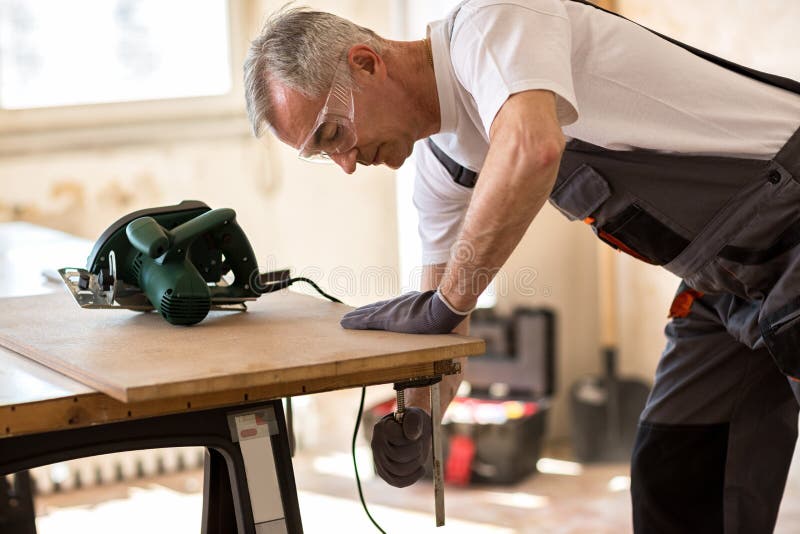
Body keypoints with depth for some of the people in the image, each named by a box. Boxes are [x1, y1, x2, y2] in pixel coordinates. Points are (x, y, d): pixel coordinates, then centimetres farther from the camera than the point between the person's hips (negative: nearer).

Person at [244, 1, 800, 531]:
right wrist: (418, 418, -7)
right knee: (670, 475, 13)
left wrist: (439, 306, -30)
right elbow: (445, 326, 12)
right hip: (725, 283, 9)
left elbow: (532, 148, -41)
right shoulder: (438, 167, 5)